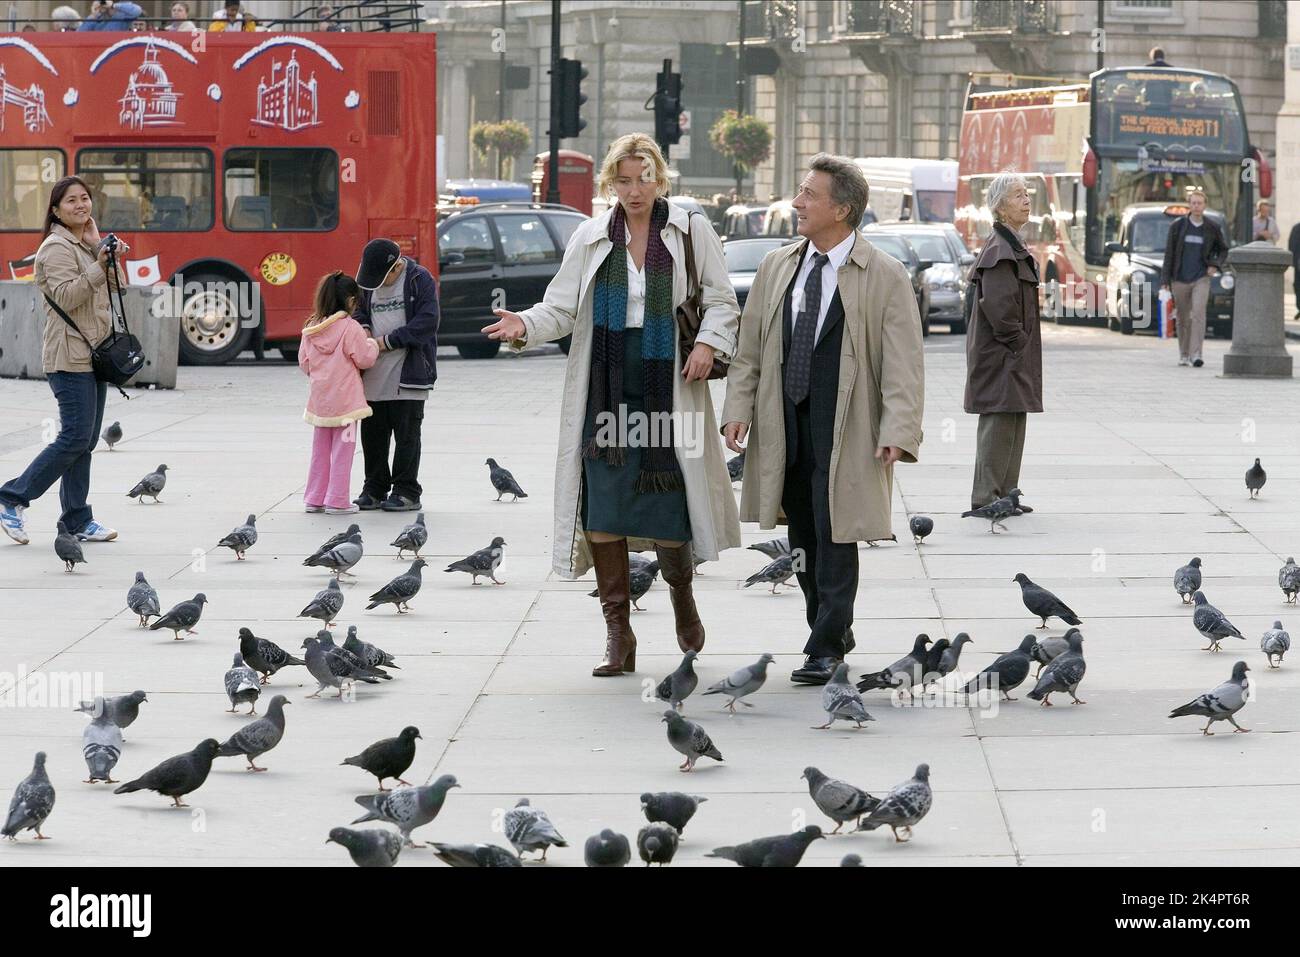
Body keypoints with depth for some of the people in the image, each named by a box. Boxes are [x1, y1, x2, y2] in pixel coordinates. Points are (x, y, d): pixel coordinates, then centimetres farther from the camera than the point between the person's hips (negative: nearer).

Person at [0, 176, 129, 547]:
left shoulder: (86, 245, 18)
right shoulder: (57, 248, -10)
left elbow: (116, 288, 12)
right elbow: (66, 297, -20)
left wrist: (101, 248, 0)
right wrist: (98, 267, -27)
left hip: (93, 355, 9)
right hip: (69, 358, -9)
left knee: (84, 440, 7)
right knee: (75, 438, -12)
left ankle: (77, 520, 9)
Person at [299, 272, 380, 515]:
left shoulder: (311, 328, 3)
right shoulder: (350, 328, -15)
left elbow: (303, 362, 8)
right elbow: (365, 358, -11)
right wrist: (373, 344, 9)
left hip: (319, 399, 6)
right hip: (344, 399, -6)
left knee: (320, 449, 15)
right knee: (342, 450, 1)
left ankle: (315, 498, 19)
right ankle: (337, 501, 1)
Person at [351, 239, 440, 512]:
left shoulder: (420, 279, -7)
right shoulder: (369, 282, 10)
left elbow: (427, 321, -14)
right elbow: (360, 311, 22)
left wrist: (389, 341, -14)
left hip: (408, 373, -6)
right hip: (374, 375, 6)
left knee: (406, 433, 0)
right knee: (372, 432, 8)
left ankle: (407, 493, 6)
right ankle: (374, 490, 18)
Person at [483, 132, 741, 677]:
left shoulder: (691, 233, 4)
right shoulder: (590, 238, 8)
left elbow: (720, 300, 8)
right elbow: (562, 307, 6)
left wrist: (708, 343, -11)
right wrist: (526, 326, -14)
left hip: (667, 388, -1)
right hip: (605, 393, 2)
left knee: (669, 509, -3)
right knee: (604, 509, -3)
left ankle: (681, 592, 30)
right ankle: (618, 636, 4)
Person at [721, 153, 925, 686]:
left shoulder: (885, 277, -4)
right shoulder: (776, 268, 11)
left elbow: (903, 363, -8)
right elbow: (749, 351, 13)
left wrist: (897, 432, -18)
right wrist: (739, 410, 0)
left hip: (845, 433, -5)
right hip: (783, 430, 5)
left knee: (835, 537, -4)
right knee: (803, 541, 10)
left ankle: (826, 649, 2)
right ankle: (832, 632, 24)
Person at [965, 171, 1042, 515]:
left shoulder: (1012, 247, 17)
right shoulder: (999, 251, -16)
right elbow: (998, 307, -22)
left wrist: (1025, 344, 16)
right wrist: (1018, 343, -16)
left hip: (1014, 356, 10)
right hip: (1002, 356, -10)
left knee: (1013, 422, 13)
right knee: (999, 422, -8)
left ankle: (1004, 494, 18)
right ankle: (987, 496, -4)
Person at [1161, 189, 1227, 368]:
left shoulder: (1211, 228, 3)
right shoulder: (1178, 226, 1)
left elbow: (1223, 249, 19)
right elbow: (1169, 253, 2)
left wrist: (1216, 265, 0)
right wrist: (1165, 280, -2)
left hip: (1201, 279, -1)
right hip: (1180, 279, 1)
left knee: (1198, 314, -17)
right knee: (1183, 319, 8)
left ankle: (1196, 355, -20)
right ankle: (1183, 355, 21)